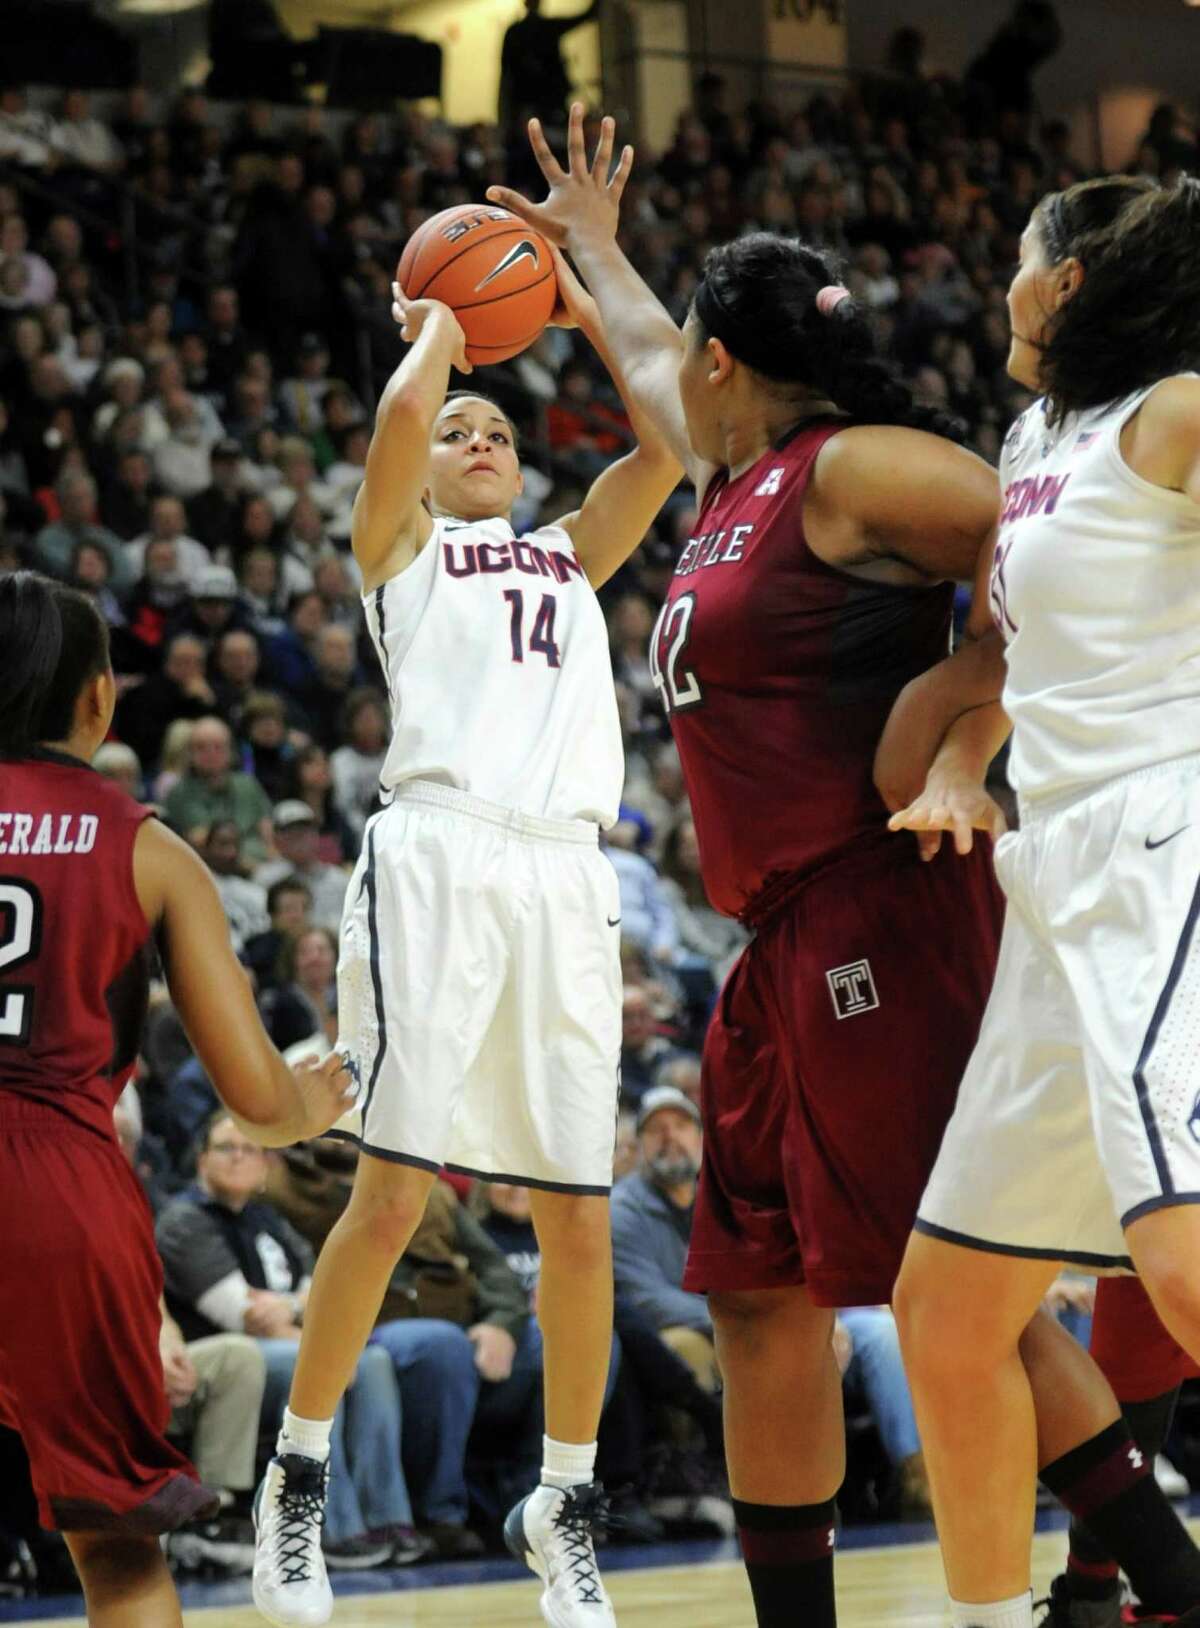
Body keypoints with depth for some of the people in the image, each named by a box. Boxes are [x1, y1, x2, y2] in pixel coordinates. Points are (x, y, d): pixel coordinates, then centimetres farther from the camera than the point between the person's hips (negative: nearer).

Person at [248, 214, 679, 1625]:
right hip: (441, 857, -4)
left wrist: (585, 301, 19)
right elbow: (400, 411, -4)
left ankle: (565, 1503, 13)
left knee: (579, 1217, 1)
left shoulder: (573, 554, 28)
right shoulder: (398, 541, 15)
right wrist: (437, 323, 15)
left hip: (564, 874, 4)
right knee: (391, 1194, -10)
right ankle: (298, 1478, 3)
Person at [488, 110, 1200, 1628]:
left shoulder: (851, 467, -8)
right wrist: (589, 248, 55)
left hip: (887, 919, -10)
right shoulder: (738, 479, 19)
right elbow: (648, 363, 41)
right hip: (787, 944, 10)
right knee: (764, 1293, 9)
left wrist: (958, 731, -18)